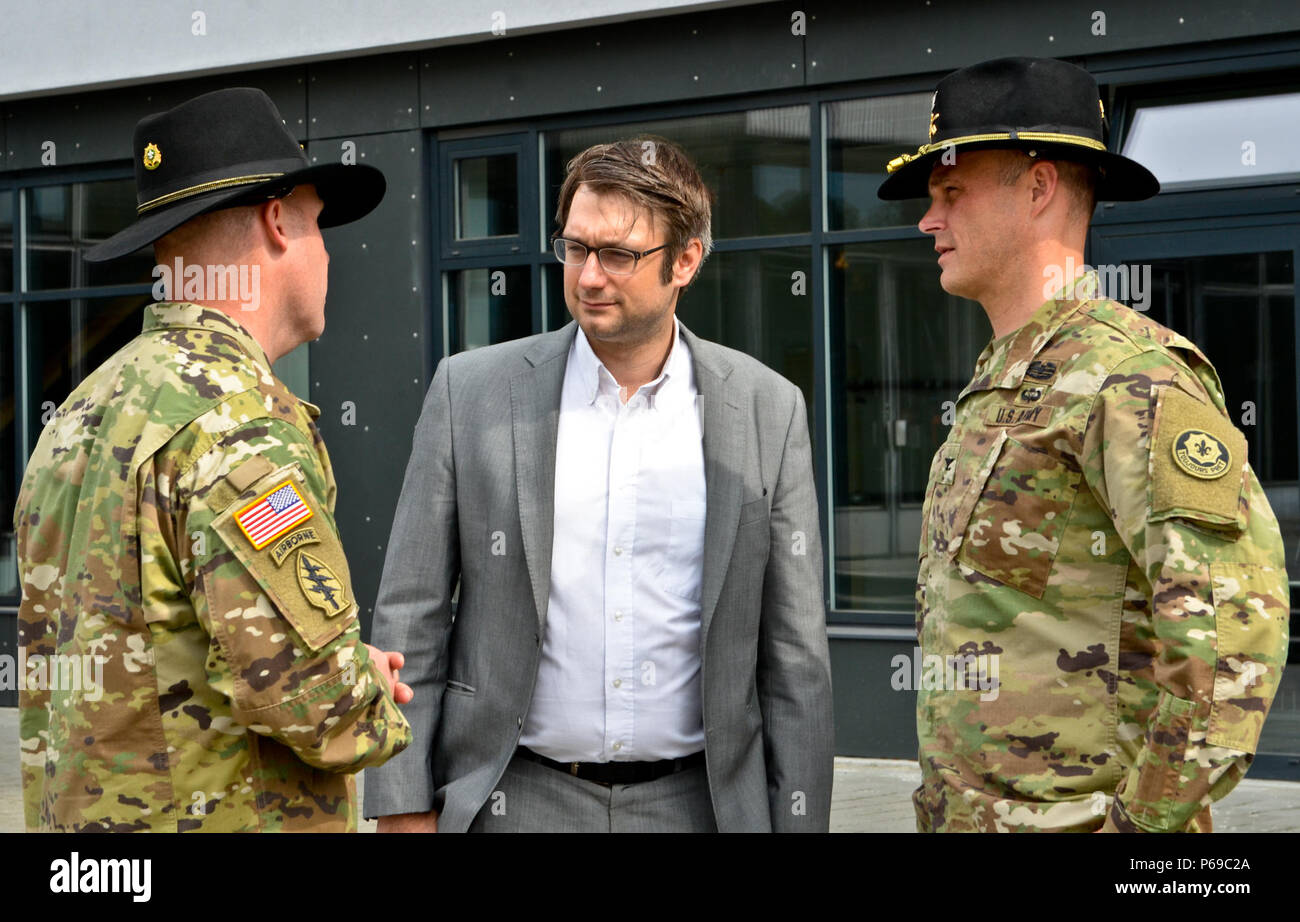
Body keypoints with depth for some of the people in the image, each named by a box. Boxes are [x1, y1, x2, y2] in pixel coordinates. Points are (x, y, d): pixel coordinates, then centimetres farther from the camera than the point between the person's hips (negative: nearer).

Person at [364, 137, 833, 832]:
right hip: (515, 800, 0)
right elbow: (409, 614, 1)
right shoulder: (472, 391, -1)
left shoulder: (768, 410, 1)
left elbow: (792, 651, 3)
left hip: (695, 800, 1)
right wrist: (404, 808, -3)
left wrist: (798, 819, 0)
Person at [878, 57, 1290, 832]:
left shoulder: (1130, 375, -15)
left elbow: (1235, 615, -25)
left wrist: (1150, 816, -23)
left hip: (1079, 817, -9)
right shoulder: (1003, 386, 16)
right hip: (976, 811, 9)